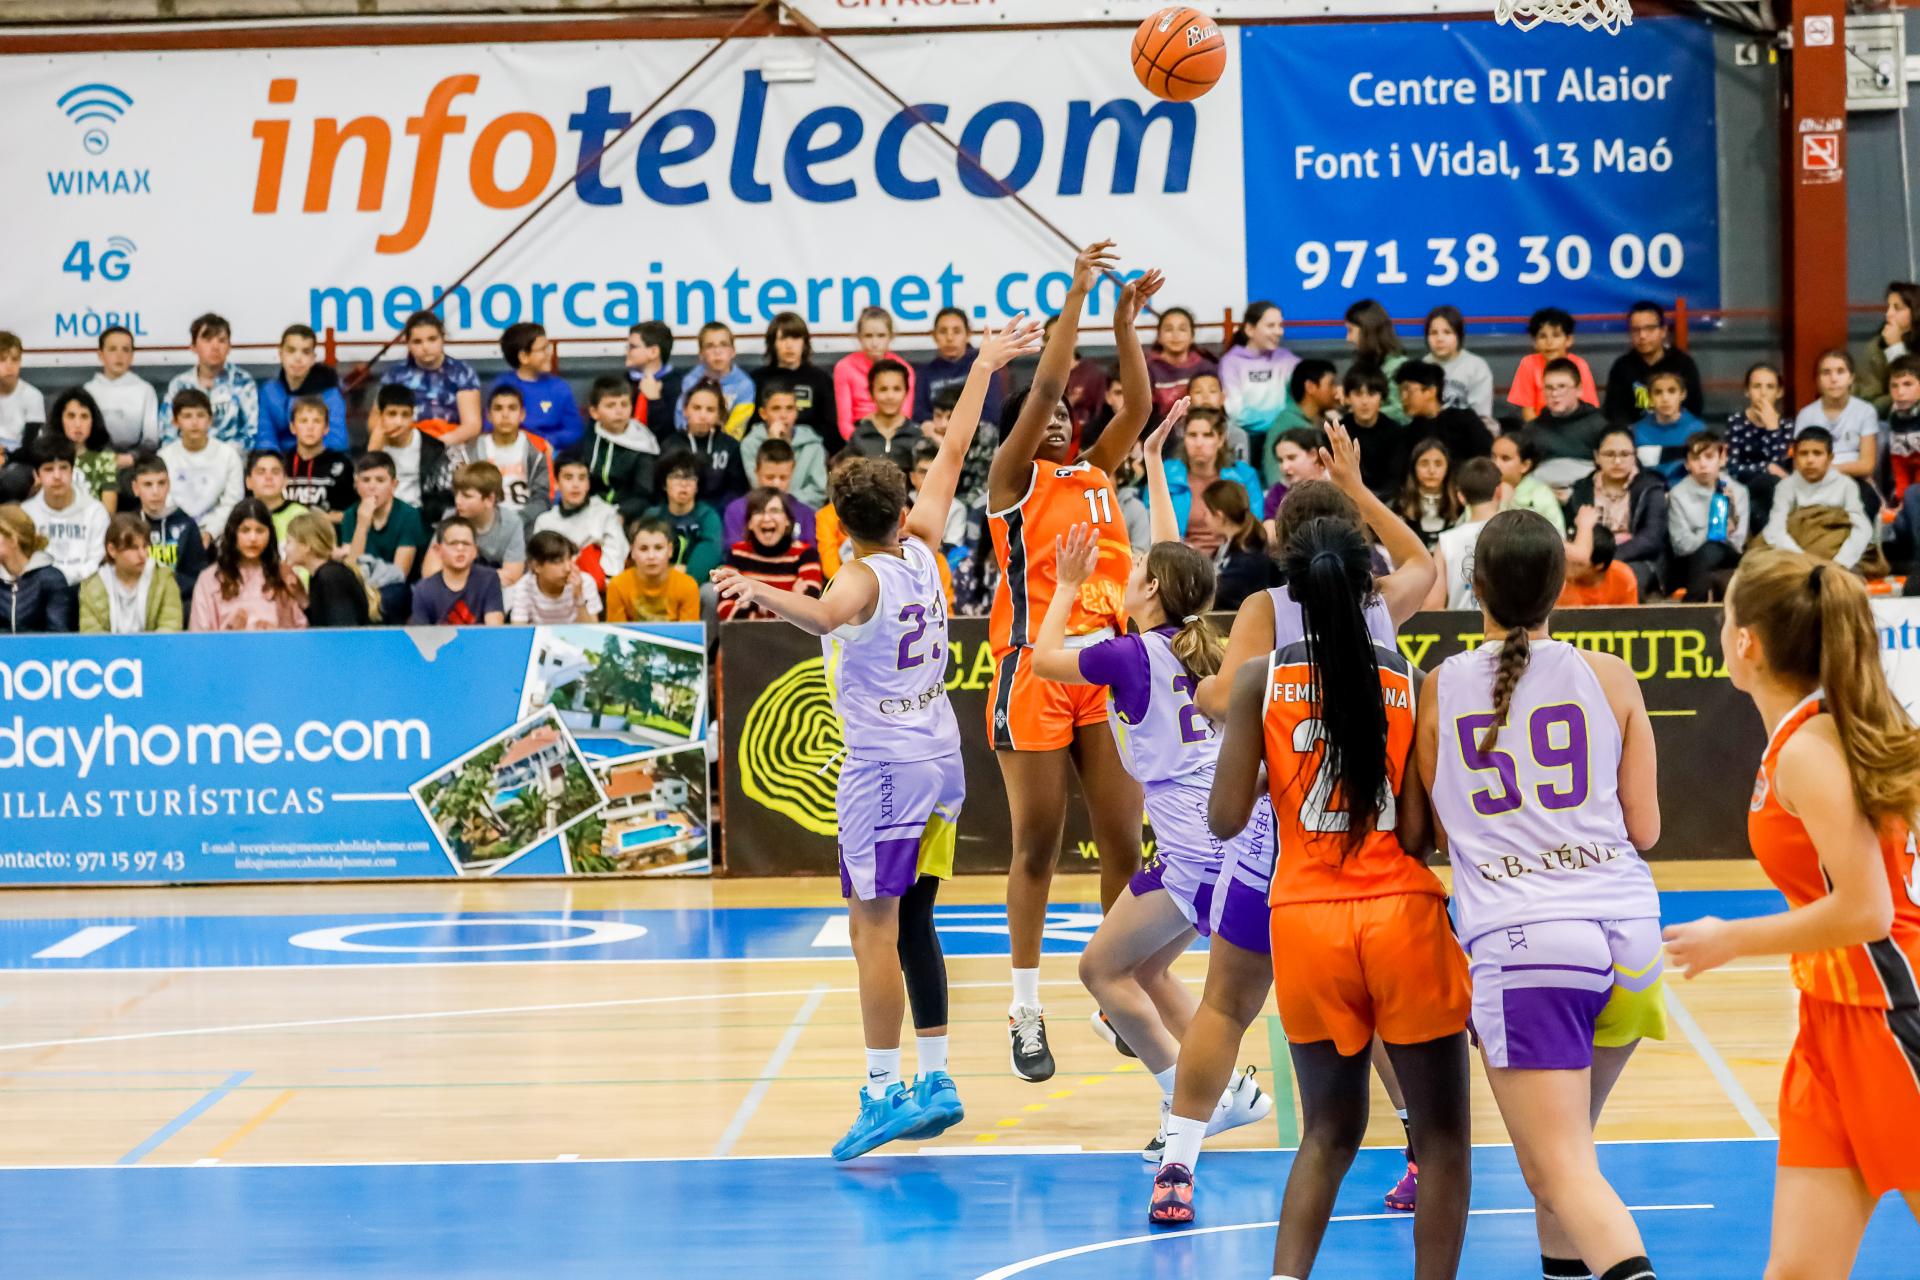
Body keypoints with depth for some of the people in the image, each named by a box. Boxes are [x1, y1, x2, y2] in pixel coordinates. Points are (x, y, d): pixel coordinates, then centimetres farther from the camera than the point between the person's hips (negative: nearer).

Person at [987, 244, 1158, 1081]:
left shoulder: (1096, 474, 14)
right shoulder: (1013, 478, 0)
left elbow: (1139, 408, 3)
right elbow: (1041, 388, -11)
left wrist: (1126, 320, -5)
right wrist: (1077, 296, -12)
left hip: (1105, 668, 5)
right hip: (1034, 668, -5)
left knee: (1123, 843, 3)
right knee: (1036, 846, -1)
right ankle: (1027, 1012, 6)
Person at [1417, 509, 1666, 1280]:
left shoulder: (1441, 689, 6)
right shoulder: (1610, 678, 6)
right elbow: (1644, 829, 8)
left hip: (1518, 942, -3)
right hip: (1627, 931, 3)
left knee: (1560, 1172, -9)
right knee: (1568, 1141, 25)